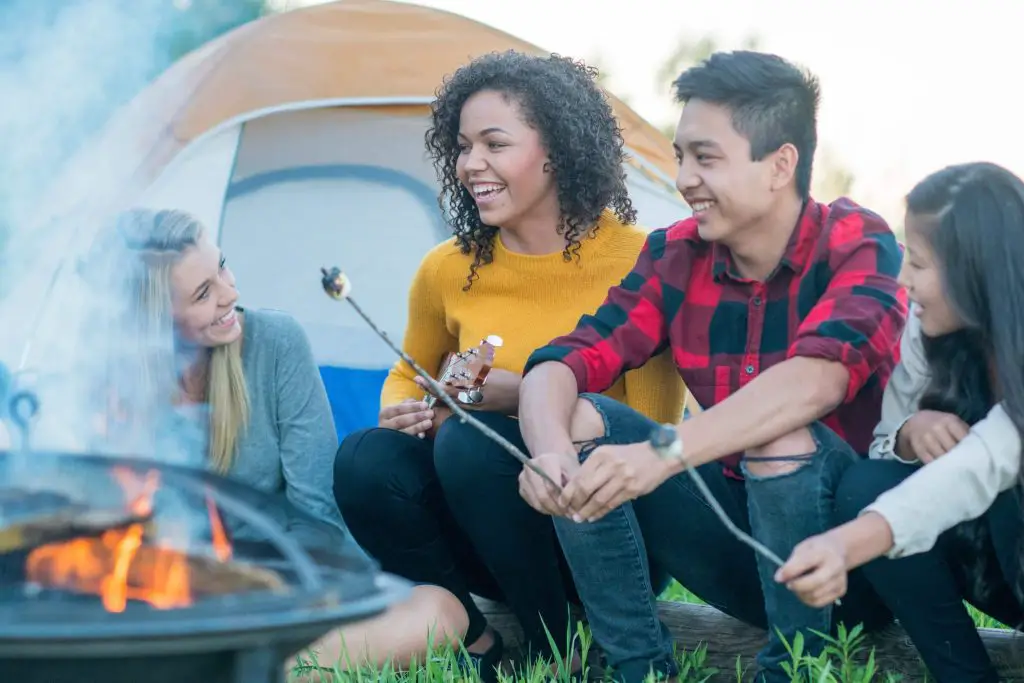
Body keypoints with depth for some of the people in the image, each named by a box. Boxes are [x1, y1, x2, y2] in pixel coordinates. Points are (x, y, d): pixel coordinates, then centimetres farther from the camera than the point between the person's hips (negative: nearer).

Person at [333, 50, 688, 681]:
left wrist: (523, 396, -24)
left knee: (469, 442, -31)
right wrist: (402, 412, -7)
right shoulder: (448, 272, 0)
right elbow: (408, 374, 18)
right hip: (490, 548, 4)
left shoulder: (637, 262, -13)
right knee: (365, 461, -23)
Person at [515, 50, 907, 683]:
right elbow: (561, 365, -11)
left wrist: (663, 453, -49)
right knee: (579, 420, -13)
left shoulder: (857, 244, -17)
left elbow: (818, 377, -36)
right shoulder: (676, 256, -3)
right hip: (736, 532, 5)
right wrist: (550, 451, -35)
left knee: (782, 441, -34)